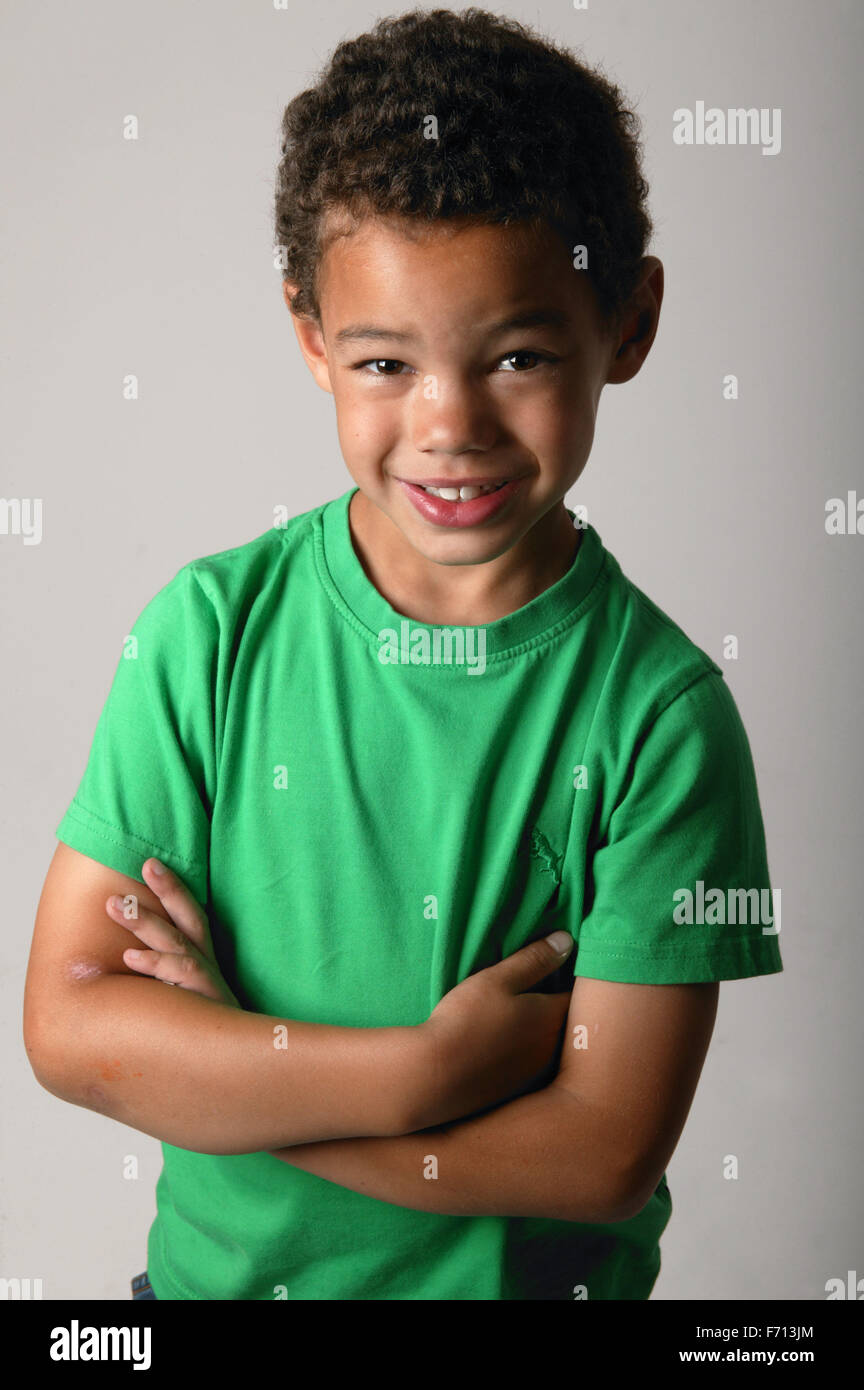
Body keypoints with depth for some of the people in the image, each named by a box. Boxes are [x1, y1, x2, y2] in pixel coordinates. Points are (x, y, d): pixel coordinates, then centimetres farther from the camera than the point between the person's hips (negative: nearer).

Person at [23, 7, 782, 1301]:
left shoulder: (661, 710, -19)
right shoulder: (208, 631, -16)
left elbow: (606, 1154, -20)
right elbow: (68, 1020, -16)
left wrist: (221, 1068, -21)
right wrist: (425, 1072, -25)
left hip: (529, 1273, -1)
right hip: (217, 1266, 2)